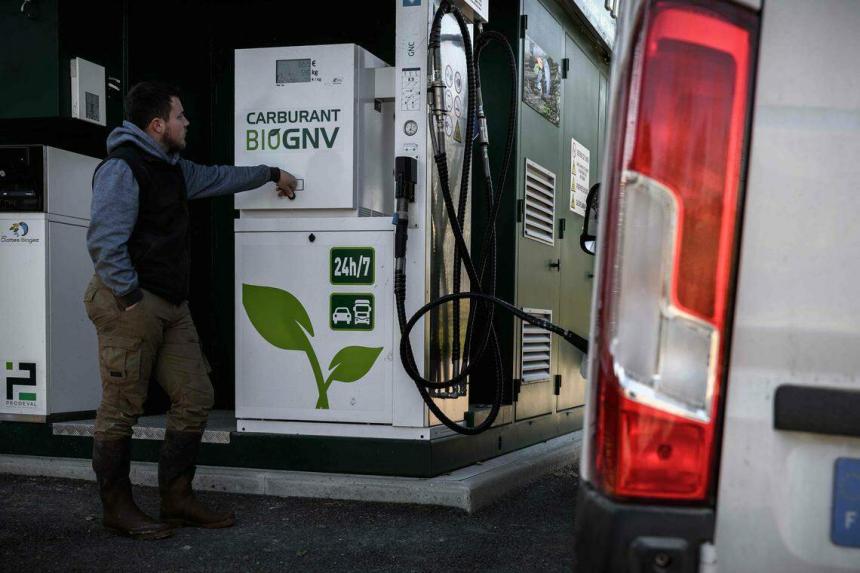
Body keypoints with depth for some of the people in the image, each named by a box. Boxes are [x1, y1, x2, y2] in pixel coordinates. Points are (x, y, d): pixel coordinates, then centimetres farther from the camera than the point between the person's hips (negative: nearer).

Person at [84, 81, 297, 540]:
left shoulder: (171, 168, 19)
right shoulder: (122, 167, -12)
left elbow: (217, 177, 37)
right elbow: (104, 241, -19)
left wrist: (271, 174, 46)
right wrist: (129, 296, -19)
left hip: (172, 305, 10)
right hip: (132, 305, -9)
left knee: (195, 398, 6)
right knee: (122, 409, -3)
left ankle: (177, 499, 16)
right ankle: (116, 508, 9)